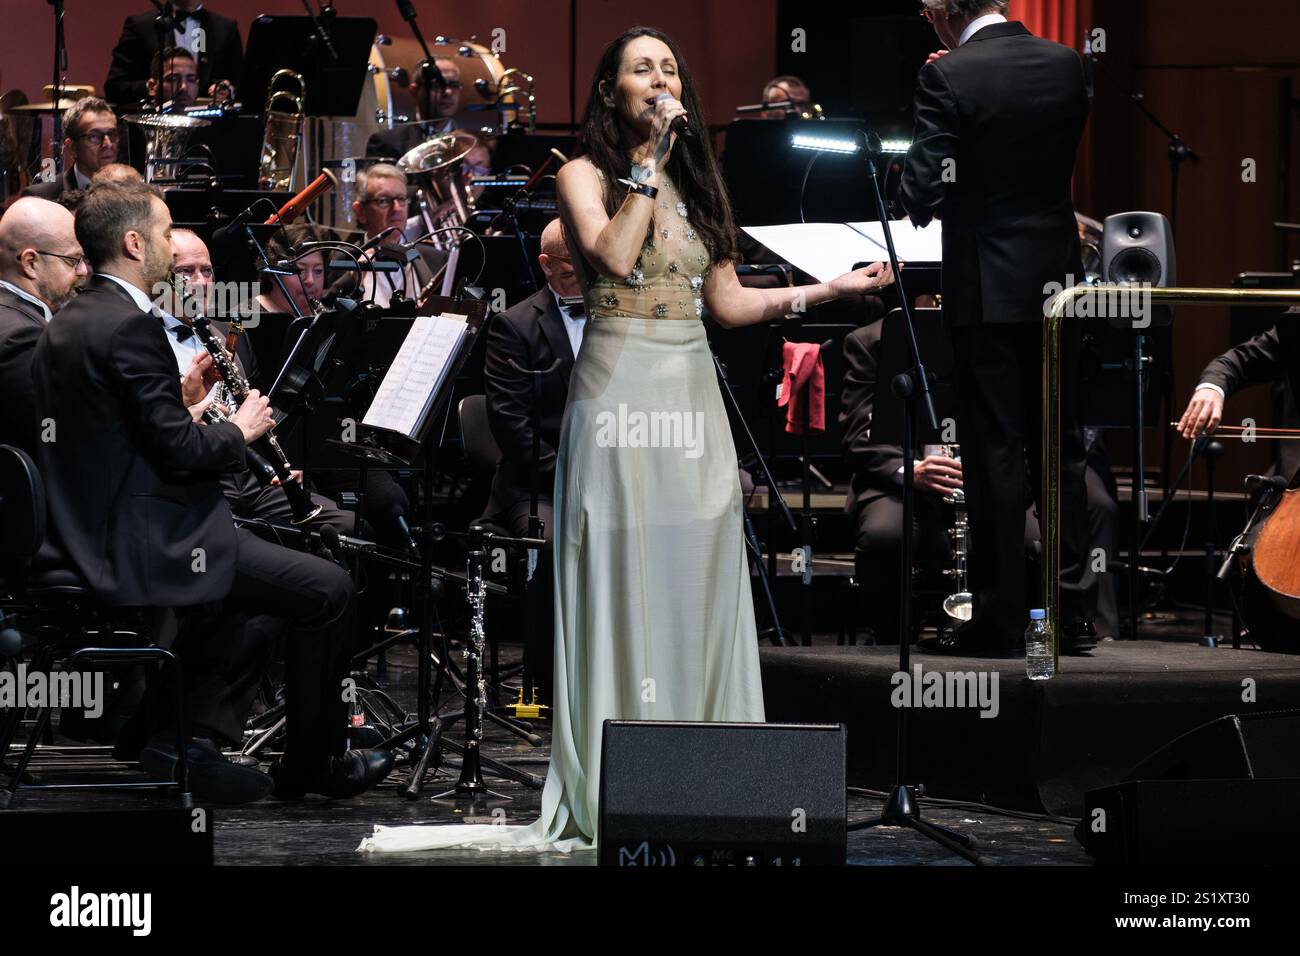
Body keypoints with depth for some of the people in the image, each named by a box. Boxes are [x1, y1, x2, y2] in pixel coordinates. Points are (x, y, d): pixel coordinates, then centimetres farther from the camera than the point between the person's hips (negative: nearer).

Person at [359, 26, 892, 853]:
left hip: (693, 394, 5)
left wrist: (831, 289, 10)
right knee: (623, 579, -7)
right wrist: (650, 164, -13)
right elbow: (614, 256, -18)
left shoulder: (697, 182, 17)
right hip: (621, 388, -5)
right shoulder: (585, 176, 2)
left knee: (698, 583, 2)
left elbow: (727, 302, 16)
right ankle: (615, 789, -5)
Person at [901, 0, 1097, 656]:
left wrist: (926, 202, 7)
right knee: (1059, 446, 13)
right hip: (1056, 278, 5)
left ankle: (1000, 619, 3)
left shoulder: (948, 79, -14)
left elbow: (921, 194, -17)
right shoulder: (1065, 65, 2)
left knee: (994, 452, 0)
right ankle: (1075, 609, 14)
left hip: (985, 289, -5)